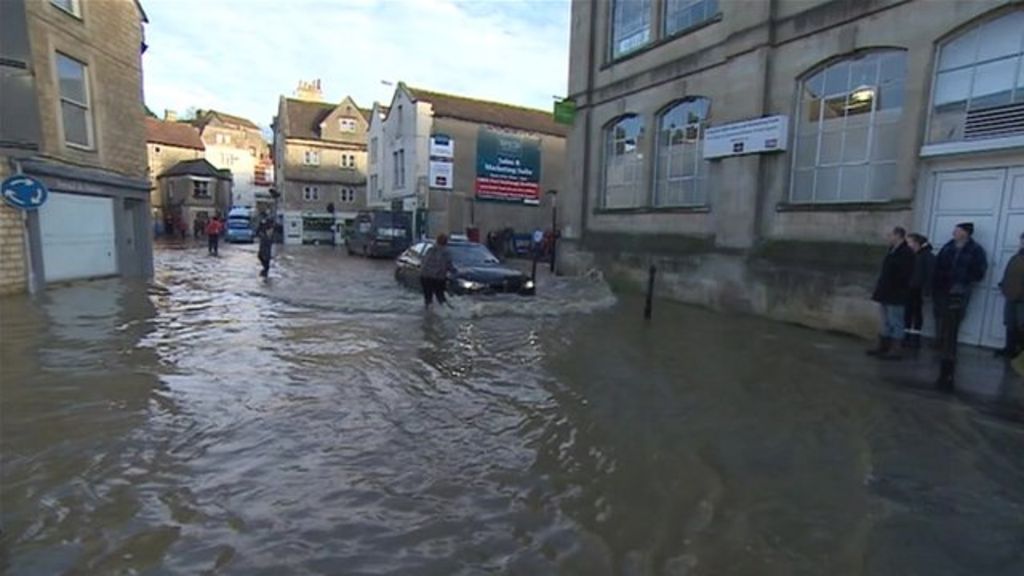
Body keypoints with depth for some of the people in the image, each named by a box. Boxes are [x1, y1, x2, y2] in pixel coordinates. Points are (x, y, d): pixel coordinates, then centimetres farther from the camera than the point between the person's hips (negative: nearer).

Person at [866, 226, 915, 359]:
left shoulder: (906, 253, -12)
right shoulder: (892, 251, 14)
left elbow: (905, 274, -18)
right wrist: (880, 289, 12)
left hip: (896, 295, -9)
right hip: (886, 293, 9)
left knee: (895, 323, -3)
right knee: (886, 322, 14)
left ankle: (895, 350, 2)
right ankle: (883, 347, 22)